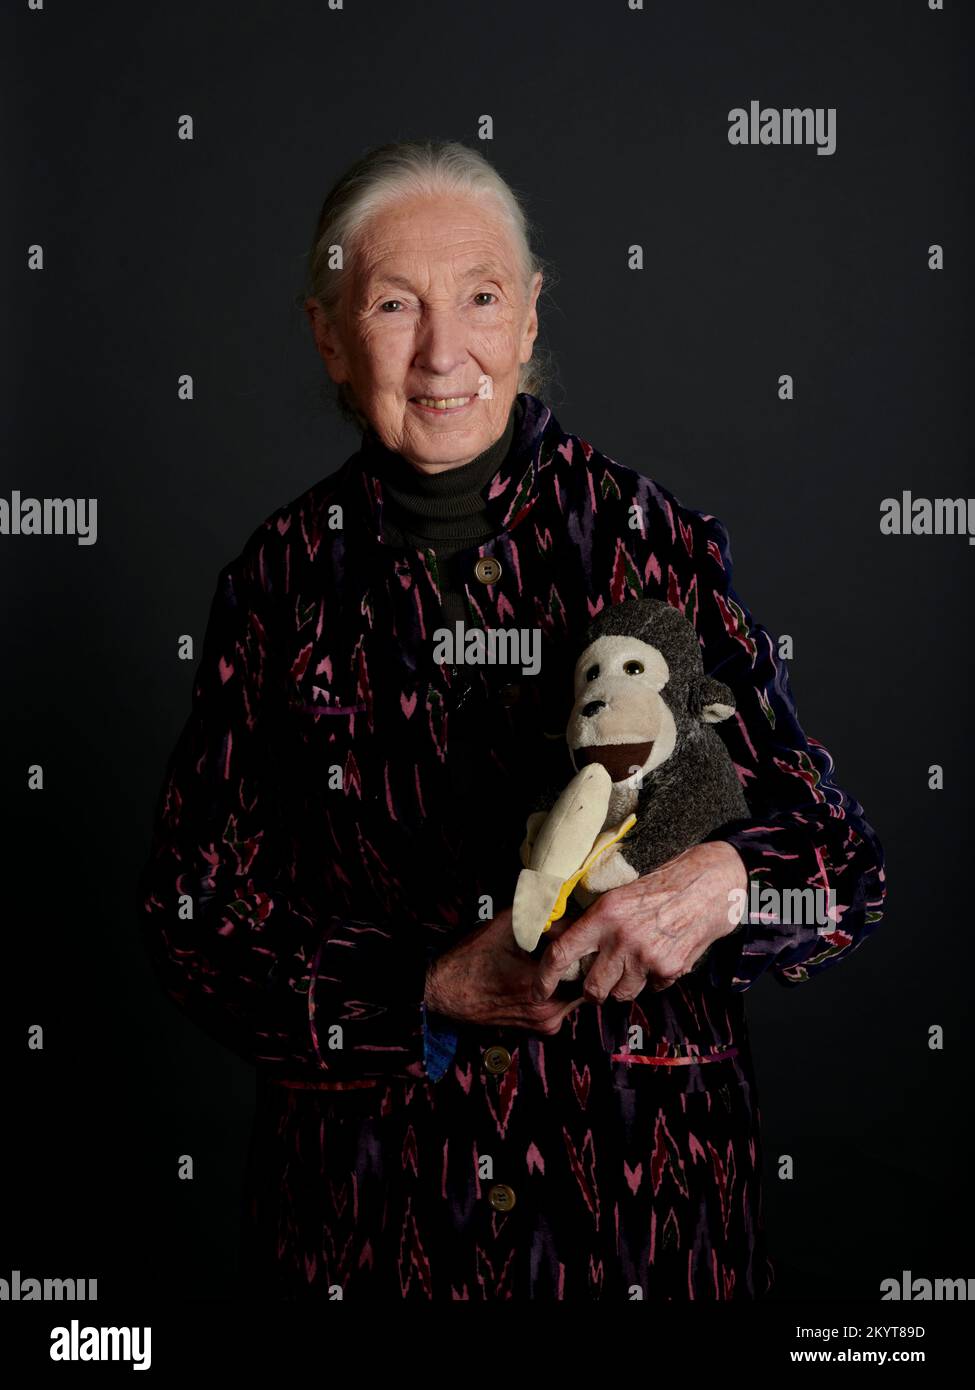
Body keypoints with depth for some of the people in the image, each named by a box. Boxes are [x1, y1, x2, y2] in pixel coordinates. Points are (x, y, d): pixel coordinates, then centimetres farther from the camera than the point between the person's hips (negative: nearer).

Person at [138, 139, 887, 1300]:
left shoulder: (653, 540, -6)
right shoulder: (284, 580, -4)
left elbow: (844, 862, -5)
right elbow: (192, 912, -3)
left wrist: (725, 879, -26)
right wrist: (427, 993, -16)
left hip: (642, 1173, 0)